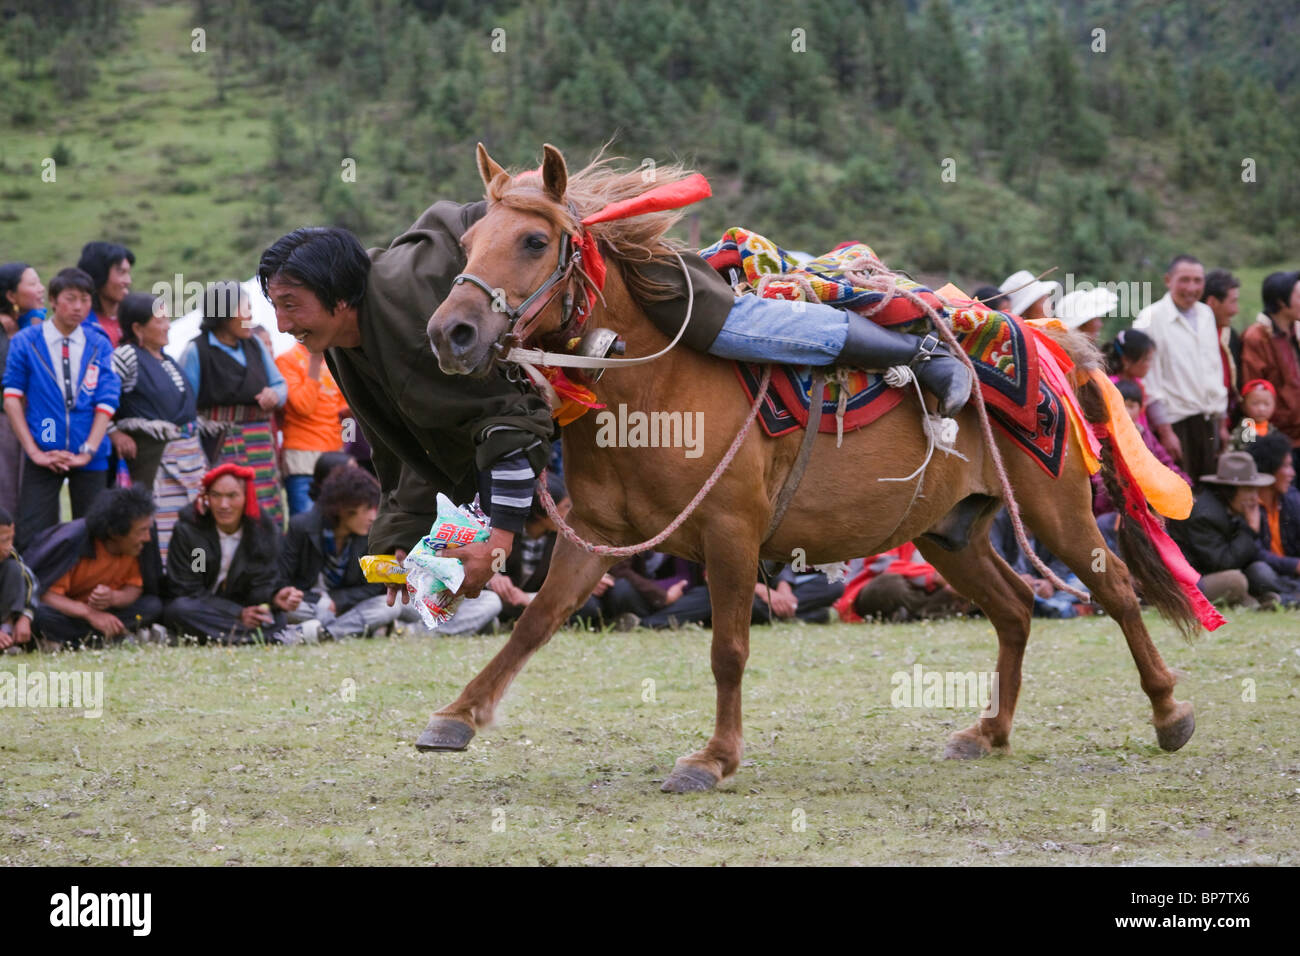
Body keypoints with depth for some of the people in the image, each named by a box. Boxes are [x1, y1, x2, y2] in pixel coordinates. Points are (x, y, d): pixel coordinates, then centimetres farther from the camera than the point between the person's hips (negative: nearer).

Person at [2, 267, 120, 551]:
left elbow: (106, 403, 1)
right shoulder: (25, 342, 1)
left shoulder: (99, 347, 5)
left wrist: (87, 452, -10)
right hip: (44, 456, -2)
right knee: (31, 538, -7)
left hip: (89, 458, 2)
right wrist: (34, 451, -9)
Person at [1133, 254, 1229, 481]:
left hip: (1208, 421, 6)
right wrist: (1165, 431, -14)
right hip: (1174, 422, -6)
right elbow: (1149, 381, -11)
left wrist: (1222, 422, 18)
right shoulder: (1151, 318, -8)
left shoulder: (1206, 315, 14)